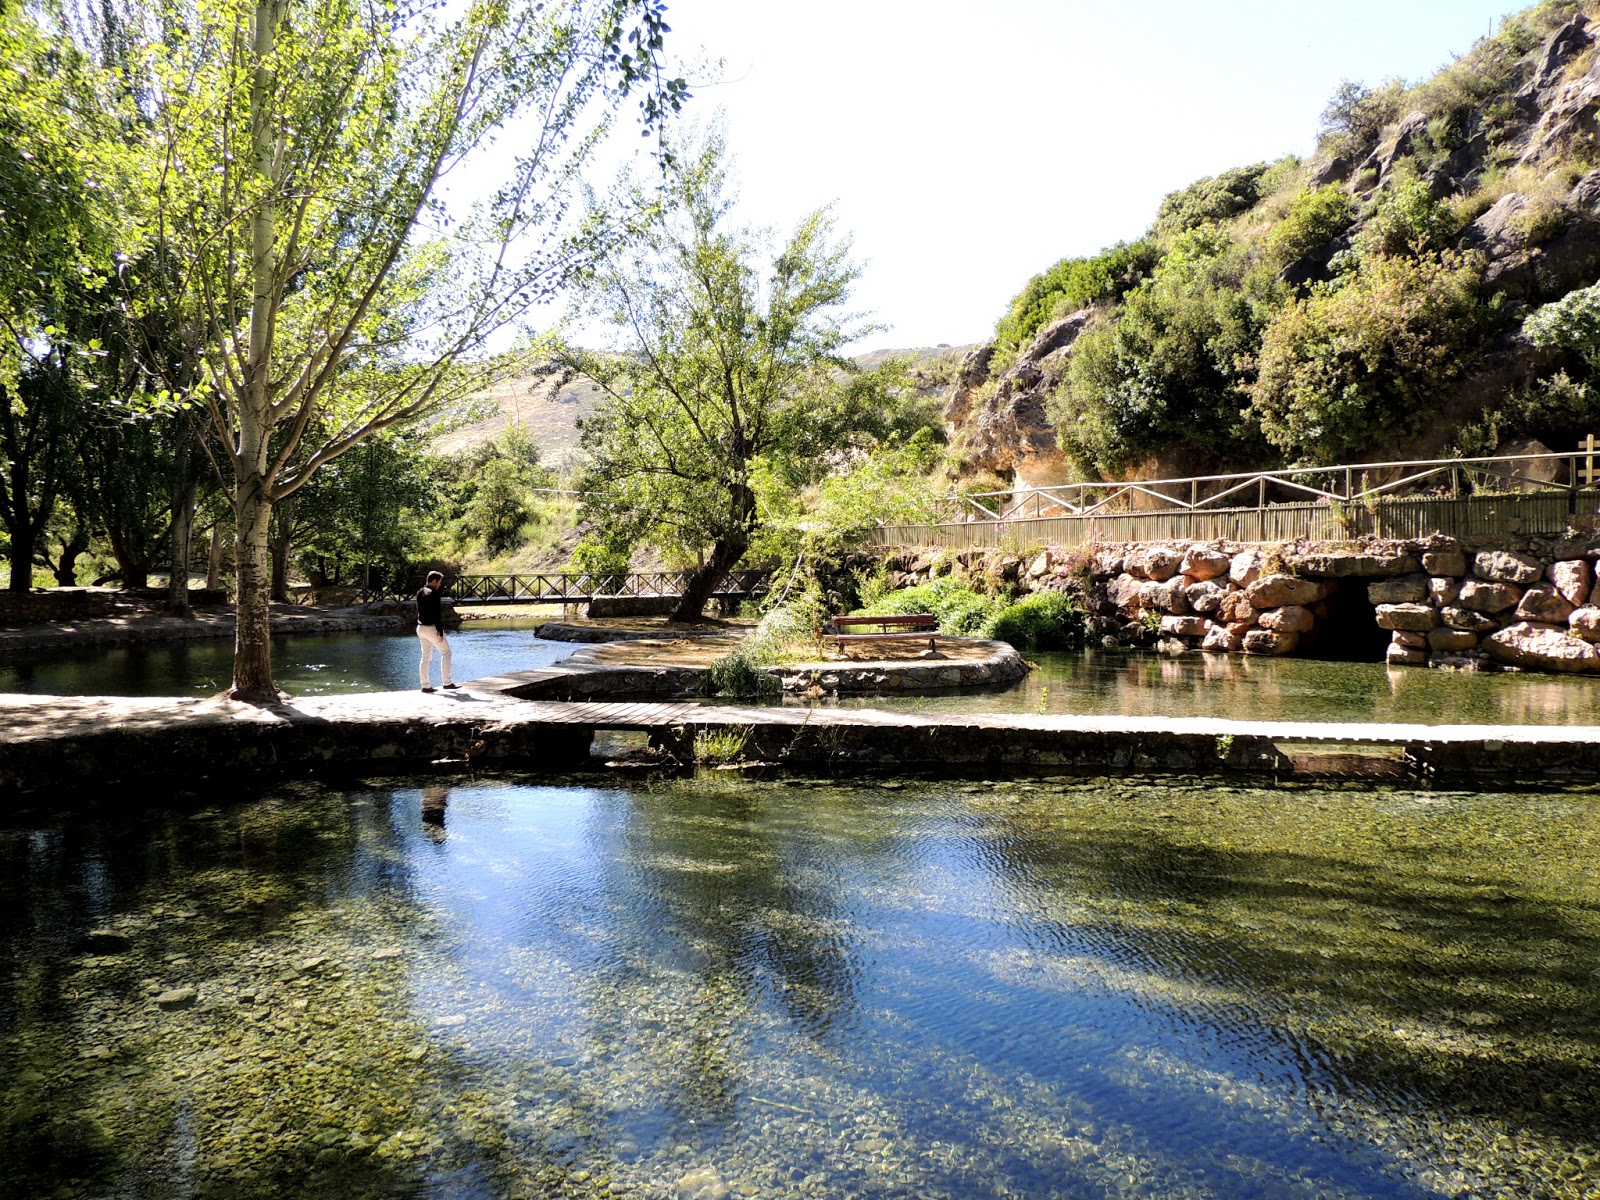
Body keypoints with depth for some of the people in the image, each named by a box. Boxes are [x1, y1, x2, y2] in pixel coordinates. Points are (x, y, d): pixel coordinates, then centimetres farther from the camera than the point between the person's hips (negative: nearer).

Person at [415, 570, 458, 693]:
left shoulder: (419, 593, 11)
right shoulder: (433, 593, -15)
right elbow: (436, 615, -19)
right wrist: (440, 632, -18)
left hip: (420, 627, 8)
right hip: (431, 628, -8)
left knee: (426, 657, 11)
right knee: (445, 652, 2)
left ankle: (425, 685, 9)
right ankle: (446, 683, -1)